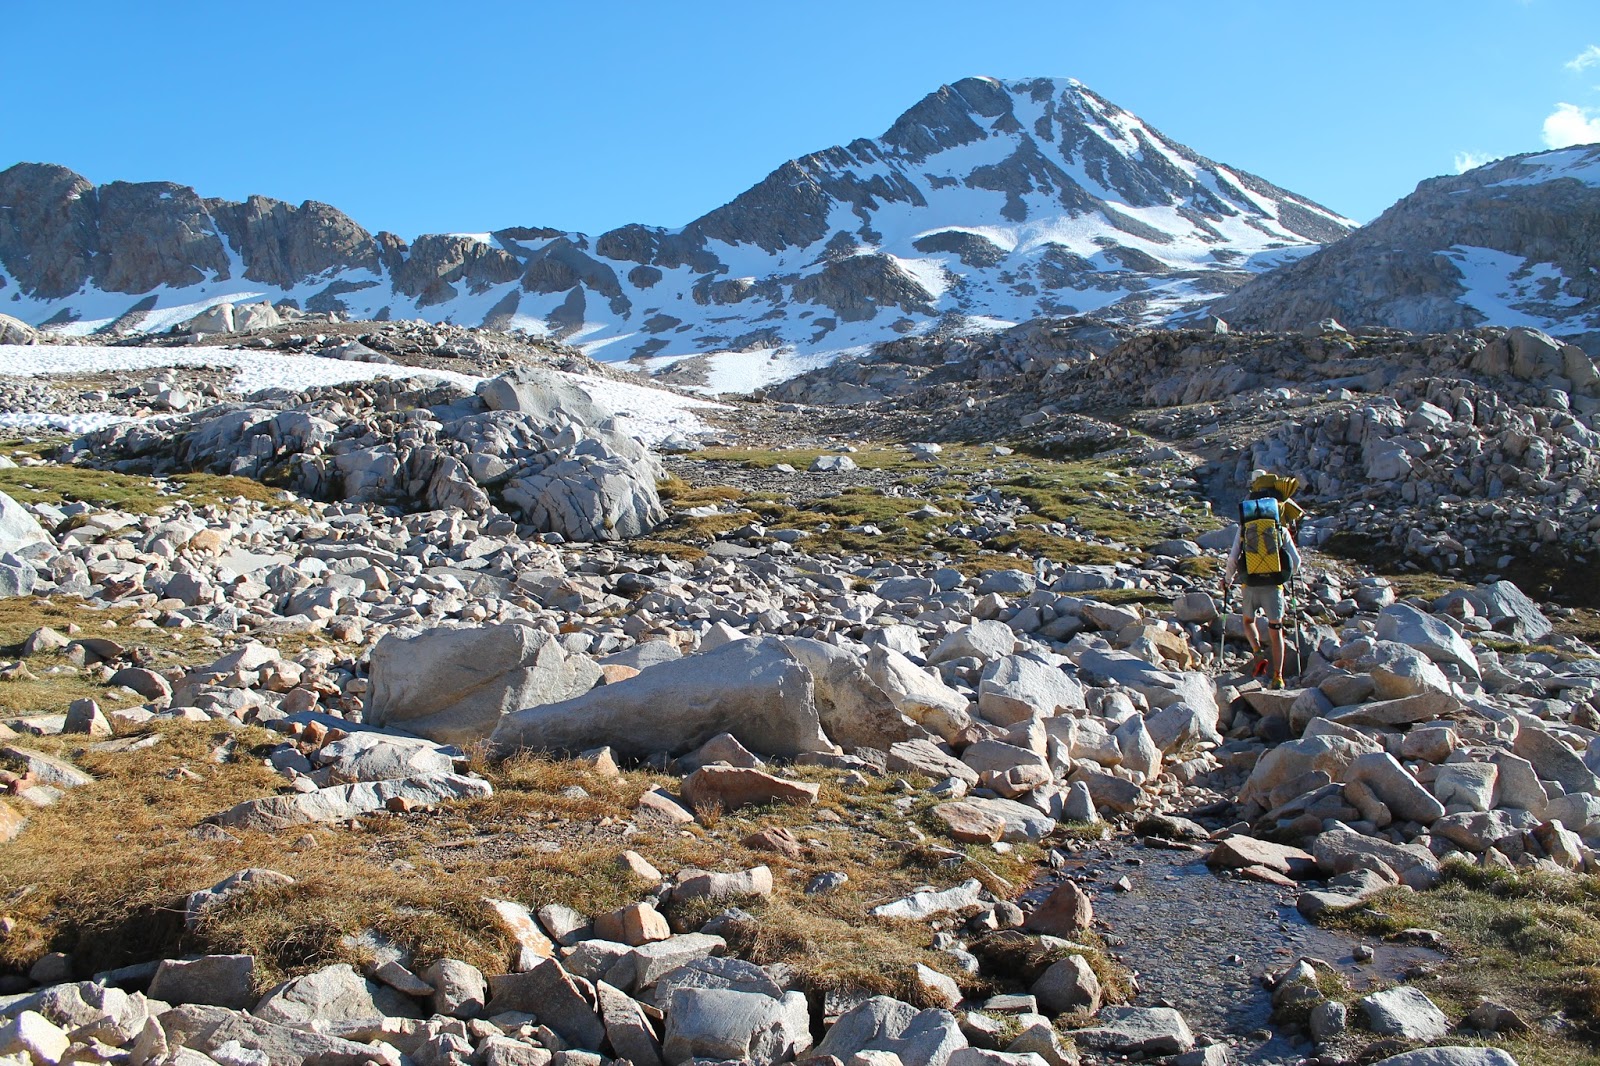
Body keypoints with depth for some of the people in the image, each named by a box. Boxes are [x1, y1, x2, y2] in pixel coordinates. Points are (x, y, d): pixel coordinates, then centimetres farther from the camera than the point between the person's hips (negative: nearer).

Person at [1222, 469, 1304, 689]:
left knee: (1248, 620, 24)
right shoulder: (1281, 528, 8)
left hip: (1251, 584, 0)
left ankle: (1258, 653, -1)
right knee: (1275, 631, 6)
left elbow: (1233, 559, 1)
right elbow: (1296, 560, 8)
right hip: (1274, 584, 0)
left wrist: (1227, 580, 17)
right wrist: (1288, 574, 30)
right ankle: (1277, 677, 0)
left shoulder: (1243, 528, 6)